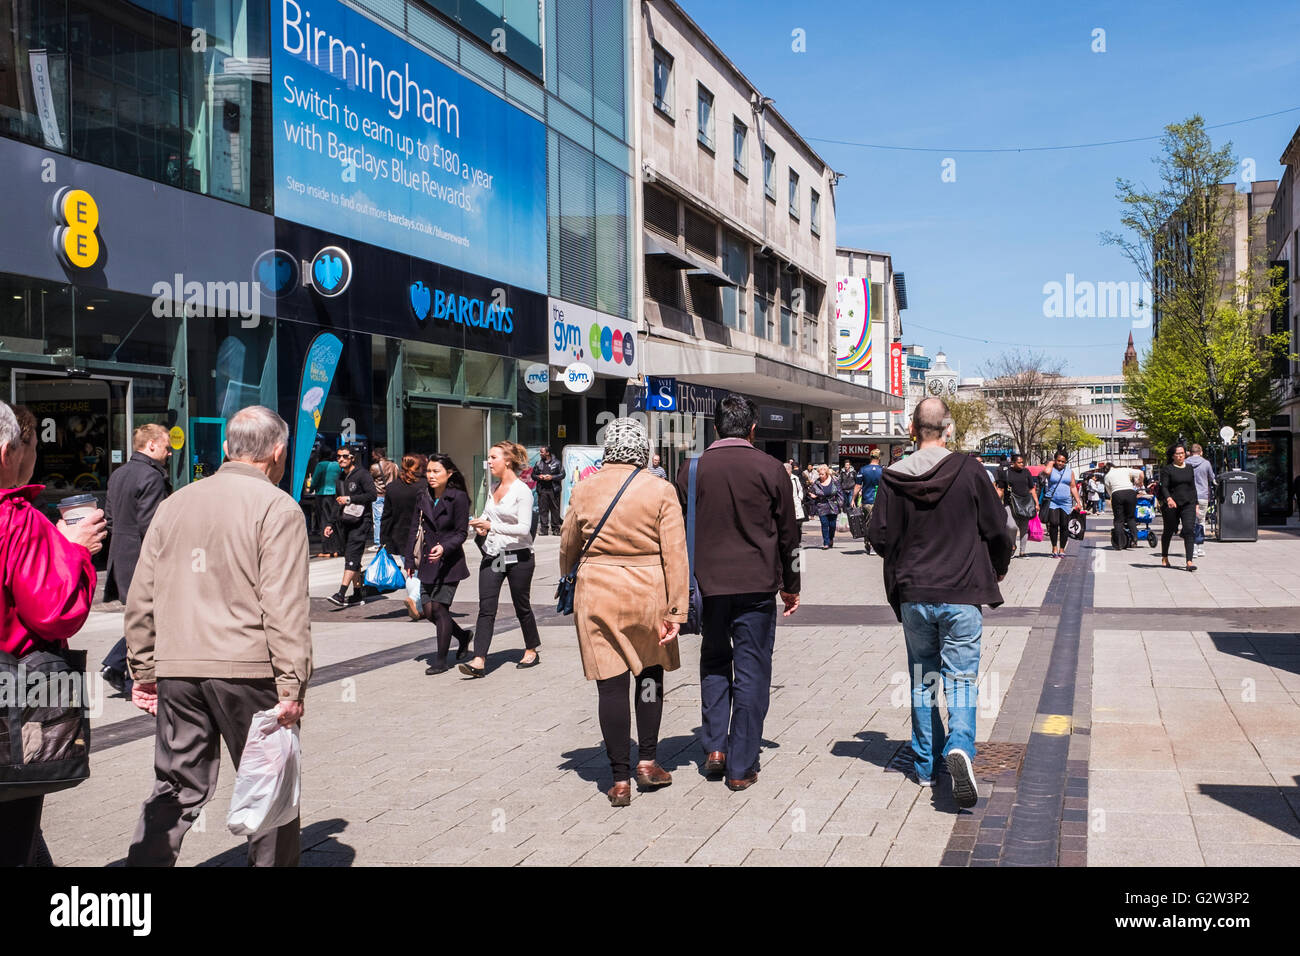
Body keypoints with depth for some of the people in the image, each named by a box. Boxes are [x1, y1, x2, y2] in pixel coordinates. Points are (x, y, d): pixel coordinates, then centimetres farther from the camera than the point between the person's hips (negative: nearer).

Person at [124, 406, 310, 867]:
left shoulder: (175, 503, 12)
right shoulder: (277, 507, -6)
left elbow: (141, 599, 13)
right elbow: (285, 607, -13)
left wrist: (144, 672, 19)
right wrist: (292, 686, -12)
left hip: (177, 670, 5)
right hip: (247, 670, -5)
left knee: (176, 788, 12)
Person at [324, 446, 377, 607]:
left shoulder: (362, 474, -4)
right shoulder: (340, 479, 19)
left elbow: (372, 495, -15)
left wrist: (349, 499, -15)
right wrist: (332, 525, 21)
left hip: (360, 522, -8)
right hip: (344, 523, 8)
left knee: (352, 557, -16)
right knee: (351, 558, 9)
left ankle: (341, 594, -25)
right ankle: (357, 595, 14)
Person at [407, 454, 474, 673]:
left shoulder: (458, 497, -10)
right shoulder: (423, 497, 6)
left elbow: (461, 533, -11)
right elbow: (415, 529, 11)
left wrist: (444, 548, -27)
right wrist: (410, 560, 8)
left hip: (450, 561, -6)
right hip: (428, 561, 6)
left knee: (439, 607, -8)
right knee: (428, 609, 4)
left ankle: (441, 661, 4)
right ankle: (463, 635, 30)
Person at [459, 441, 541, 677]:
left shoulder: (522, 491, -11)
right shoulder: (494, 489, 11)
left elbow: (524, 528, -19)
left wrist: (491, 526, -25)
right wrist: (481, 528, 5)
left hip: (518, 557, -6)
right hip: (493, 555, 6)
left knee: (522, 607, 9)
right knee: (486, 608, -5)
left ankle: (531, 651, 29)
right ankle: (479, 661, -11)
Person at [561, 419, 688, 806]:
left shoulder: (584, 489, 1)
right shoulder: (660, 491, -4)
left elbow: (568, 546, 12)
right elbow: (674, 555, -7)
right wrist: (676, 611, -4)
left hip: (596, 595, 1)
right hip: (648, 594, -1)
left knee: (611, 684, 3)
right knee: (650, 673, 18)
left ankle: (620, 780, 7)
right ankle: (647, 762, 22)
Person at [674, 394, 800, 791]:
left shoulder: (691, 469, 2)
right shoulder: (769, 469, -3)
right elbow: (788, 534, 3)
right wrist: (791, 587, 14)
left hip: (708, 585, 2)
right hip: (756, 586, -2)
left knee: (714, 662, 21)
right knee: (751, 672, 5)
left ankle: (715, 747, 14)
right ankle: (741, 766, 7)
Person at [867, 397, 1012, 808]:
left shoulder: (893, 478, -3)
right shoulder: (969, 470, -7)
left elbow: (880, 538, 0)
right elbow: (997, 530, -2)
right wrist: (998, 570, 17)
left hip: (913, 595, 2)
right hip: (962, 594, -2)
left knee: (922, 679, 15)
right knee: (961, 677, 2)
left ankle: (925, 765, 22)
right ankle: (959, 746, -22)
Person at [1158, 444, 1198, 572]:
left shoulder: (1190, 468, 14)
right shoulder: (1167, 469, -2)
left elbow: (1193, 487, 20)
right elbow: (1164, 487, -13)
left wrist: (1195, 504, 17)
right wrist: (1169, 499, -31)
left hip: (1188, 504, 3)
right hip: (1171, 505, -3)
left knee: (1189, 530, -13)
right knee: (1168, 531, 10)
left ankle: (1189, 561, -19)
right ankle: (1164, 557, 33)